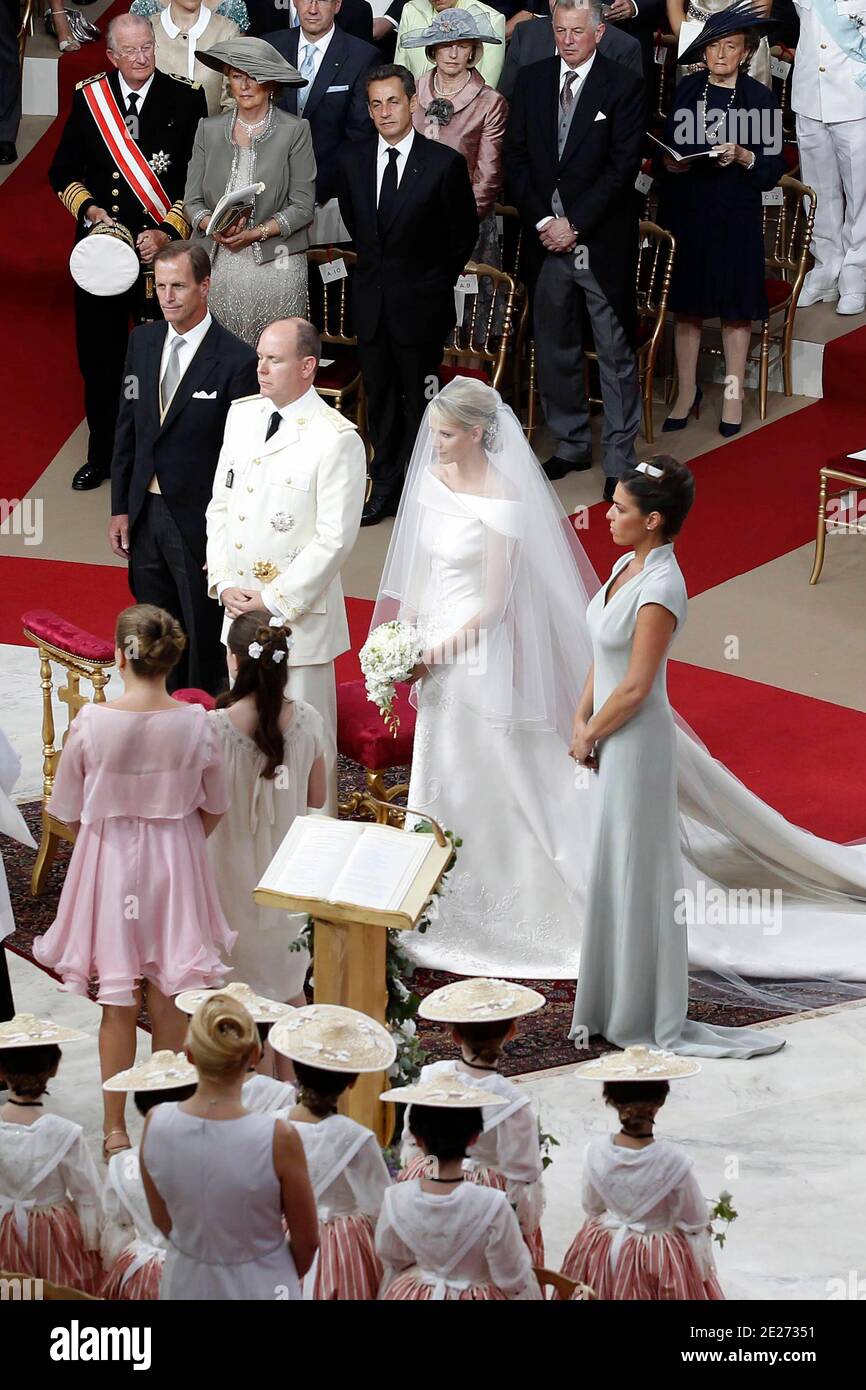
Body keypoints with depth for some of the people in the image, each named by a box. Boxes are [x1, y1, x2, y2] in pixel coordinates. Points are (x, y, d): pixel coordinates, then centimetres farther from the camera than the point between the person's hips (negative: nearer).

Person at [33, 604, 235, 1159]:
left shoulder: (91, 723, -17)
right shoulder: (196, 723, -13)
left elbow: (69, 812, -5)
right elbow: (214, 809, 1)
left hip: (109, 864, -1)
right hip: (177, 862, 1)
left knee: (118, 1004, 11)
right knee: (169, 999, 14)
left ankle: (116, 1129, 19)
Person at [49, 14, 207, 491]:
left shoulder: (185, 100, -4)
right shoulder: (89, 98, 3)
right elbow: (62, 173, 8)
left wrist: (167, 233, -15)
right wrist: (89, 210, -9)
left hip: (163, 250, -2)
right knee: (99, 357, 11)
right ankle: (102, 455, 25)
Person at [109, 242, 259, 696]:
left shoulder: (237, 361, -16)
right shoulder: (142, 341, 3)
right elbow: (127, 428, 10)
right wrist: (120, 508, 7)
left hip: (200, 521, -6)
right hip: (145, 512, 6)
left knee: (206, 637, 9)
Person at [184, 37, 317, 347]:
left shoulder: (294, 131, 0)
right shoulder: (209, 130, 10)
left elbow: (302, 206, -3)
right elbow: (192, 201, 8)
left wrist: (255, 233, -15)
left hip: (275, 265, -2)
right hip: (217, 267, 2)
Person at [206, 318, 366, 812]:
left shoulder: (337, 439, -14)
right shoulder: (243, 416, 7)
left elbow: (335, 539, -16)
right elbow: (220, 506, 12)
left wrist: (274, 600, -15)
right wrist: (224, 583, -1)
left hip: (298, 613, -6)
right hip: (241, 606, 7)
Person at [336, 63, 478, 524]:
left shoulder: (444, 163, -11)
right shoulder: (353, 162, 3)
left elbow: (464, 234, -1)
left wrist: (434, 281, 6)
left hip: (420, 304, -4)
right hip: (370, 303, 4)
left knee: (419, 398, 3)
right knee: (379, 396, 12)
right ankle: (385, 487, 22)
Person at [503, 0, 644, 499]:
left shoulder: (624, 87, -6)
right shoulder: (532, 82, 8)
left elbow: (623, 167, -10)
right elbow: (517, 158, 7)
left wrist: (574, 224, -13)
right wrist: (542, 221, -5)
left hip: (603, 240, -4)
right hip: (546, 235, 4)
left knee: (616, 352, 2)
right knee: (554, 348, 11)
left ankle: (620, 458, 9)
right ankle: (572, 444, 25)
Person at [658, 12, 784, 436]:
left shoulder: (760, 98, -3)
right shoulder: (684, 91, 5)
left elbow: (774, 166, -3)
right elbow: (664, 146, 13)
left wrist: (742, 156, -20)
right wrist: (668, 163, -9)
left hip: (736, 214, -2)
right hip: (684, 208, 2)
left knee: (736, 305, 4)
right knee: (687, 303, 8)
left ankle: (734, 393, 15)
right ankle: (687, 391, 19)